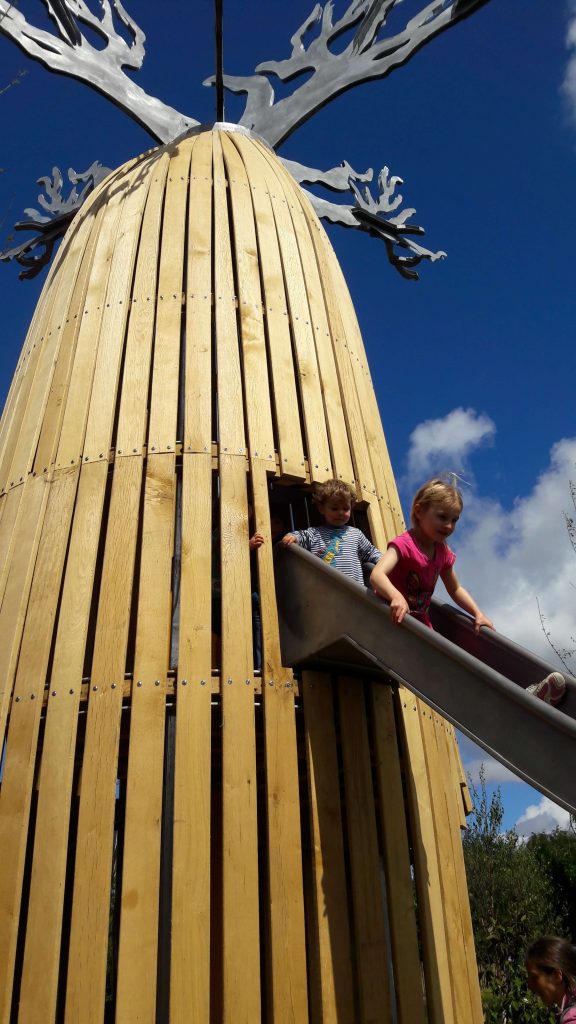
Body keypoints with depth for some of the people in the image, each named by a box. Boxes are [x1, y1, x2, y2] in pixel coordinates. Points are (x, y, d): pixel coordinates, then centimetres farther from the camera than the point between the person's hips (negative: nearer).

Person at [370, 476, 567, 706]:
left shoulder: (443, 553, 6)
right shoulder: (404, 544, -17)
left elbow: (455, 589, 21)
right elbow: (377, 575, -35)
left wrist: (478, 613, 6)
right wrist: (395, 597, -55)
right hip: (396, 622, -7)